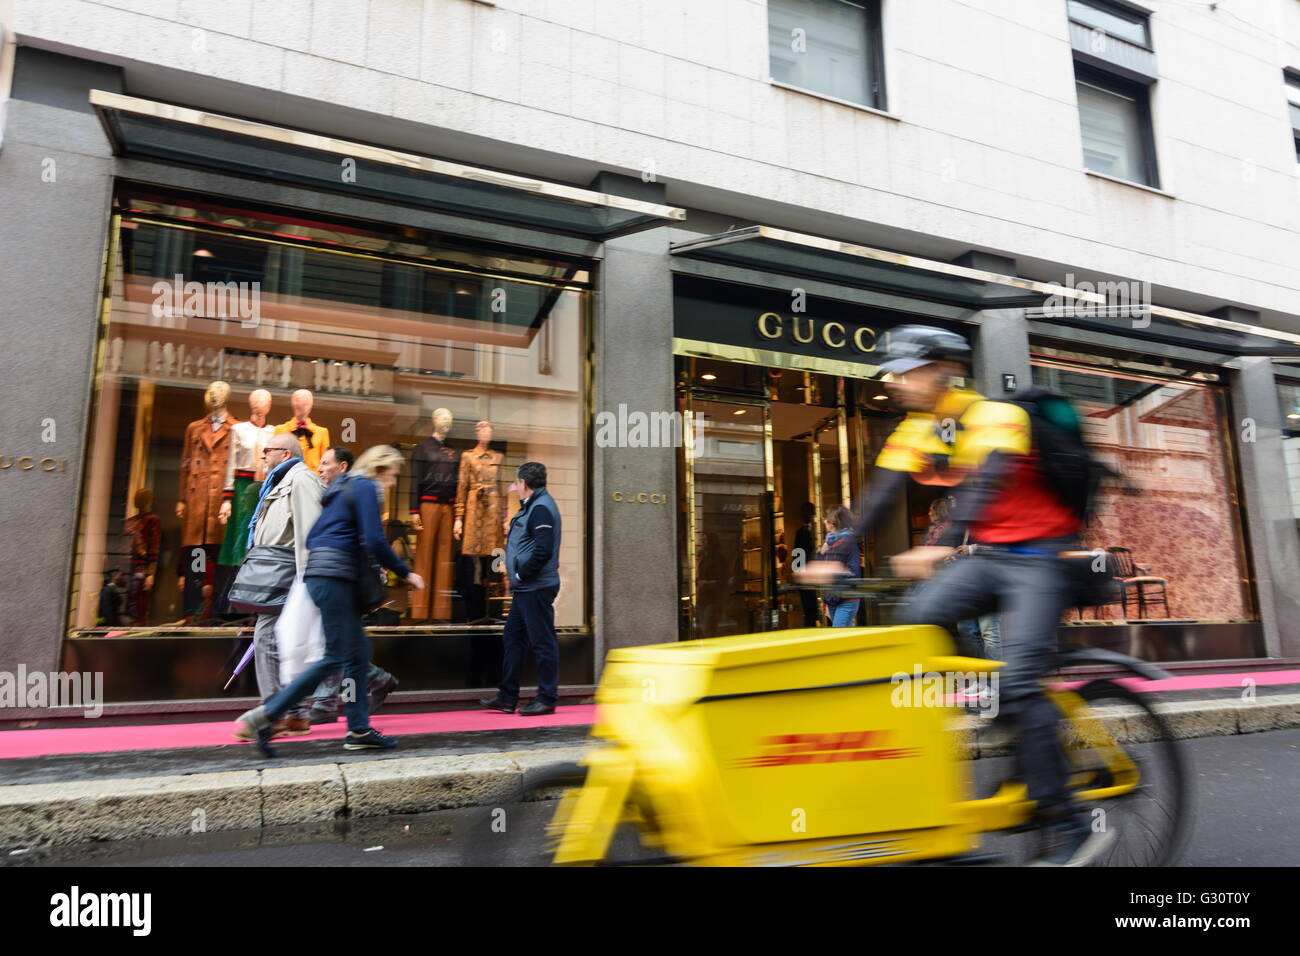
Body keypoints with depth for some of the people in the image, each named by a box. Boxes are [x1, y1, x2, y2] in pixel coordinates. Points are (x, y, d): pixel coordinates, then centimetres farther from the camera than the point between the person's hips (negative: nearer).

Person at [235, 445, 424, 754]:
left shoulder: (344, 486, 23)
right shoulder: (366, 487, -5)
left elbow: (312, 536, 23)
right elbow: (375, 541, -14)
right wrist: (405, 573, -5)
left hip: (320, 572, 10)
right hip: (334, 576, -10)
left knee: (358, 652, 9)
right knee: (335, 657, -7)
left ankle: (359, 731, 12)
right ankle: (266, 715, -6)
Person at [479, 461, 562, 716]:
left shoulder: (541, 508, -16)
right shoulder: (532, 506, 16)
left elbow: (543, 550, -25)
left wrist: (521, 576, -16)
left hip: (536, 589, -11)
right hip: (525, 589, 11)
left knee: (543, 643, -1)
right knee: (513, 640, 14)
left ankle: (547, 699, 8)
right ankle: (507, 697, 22)